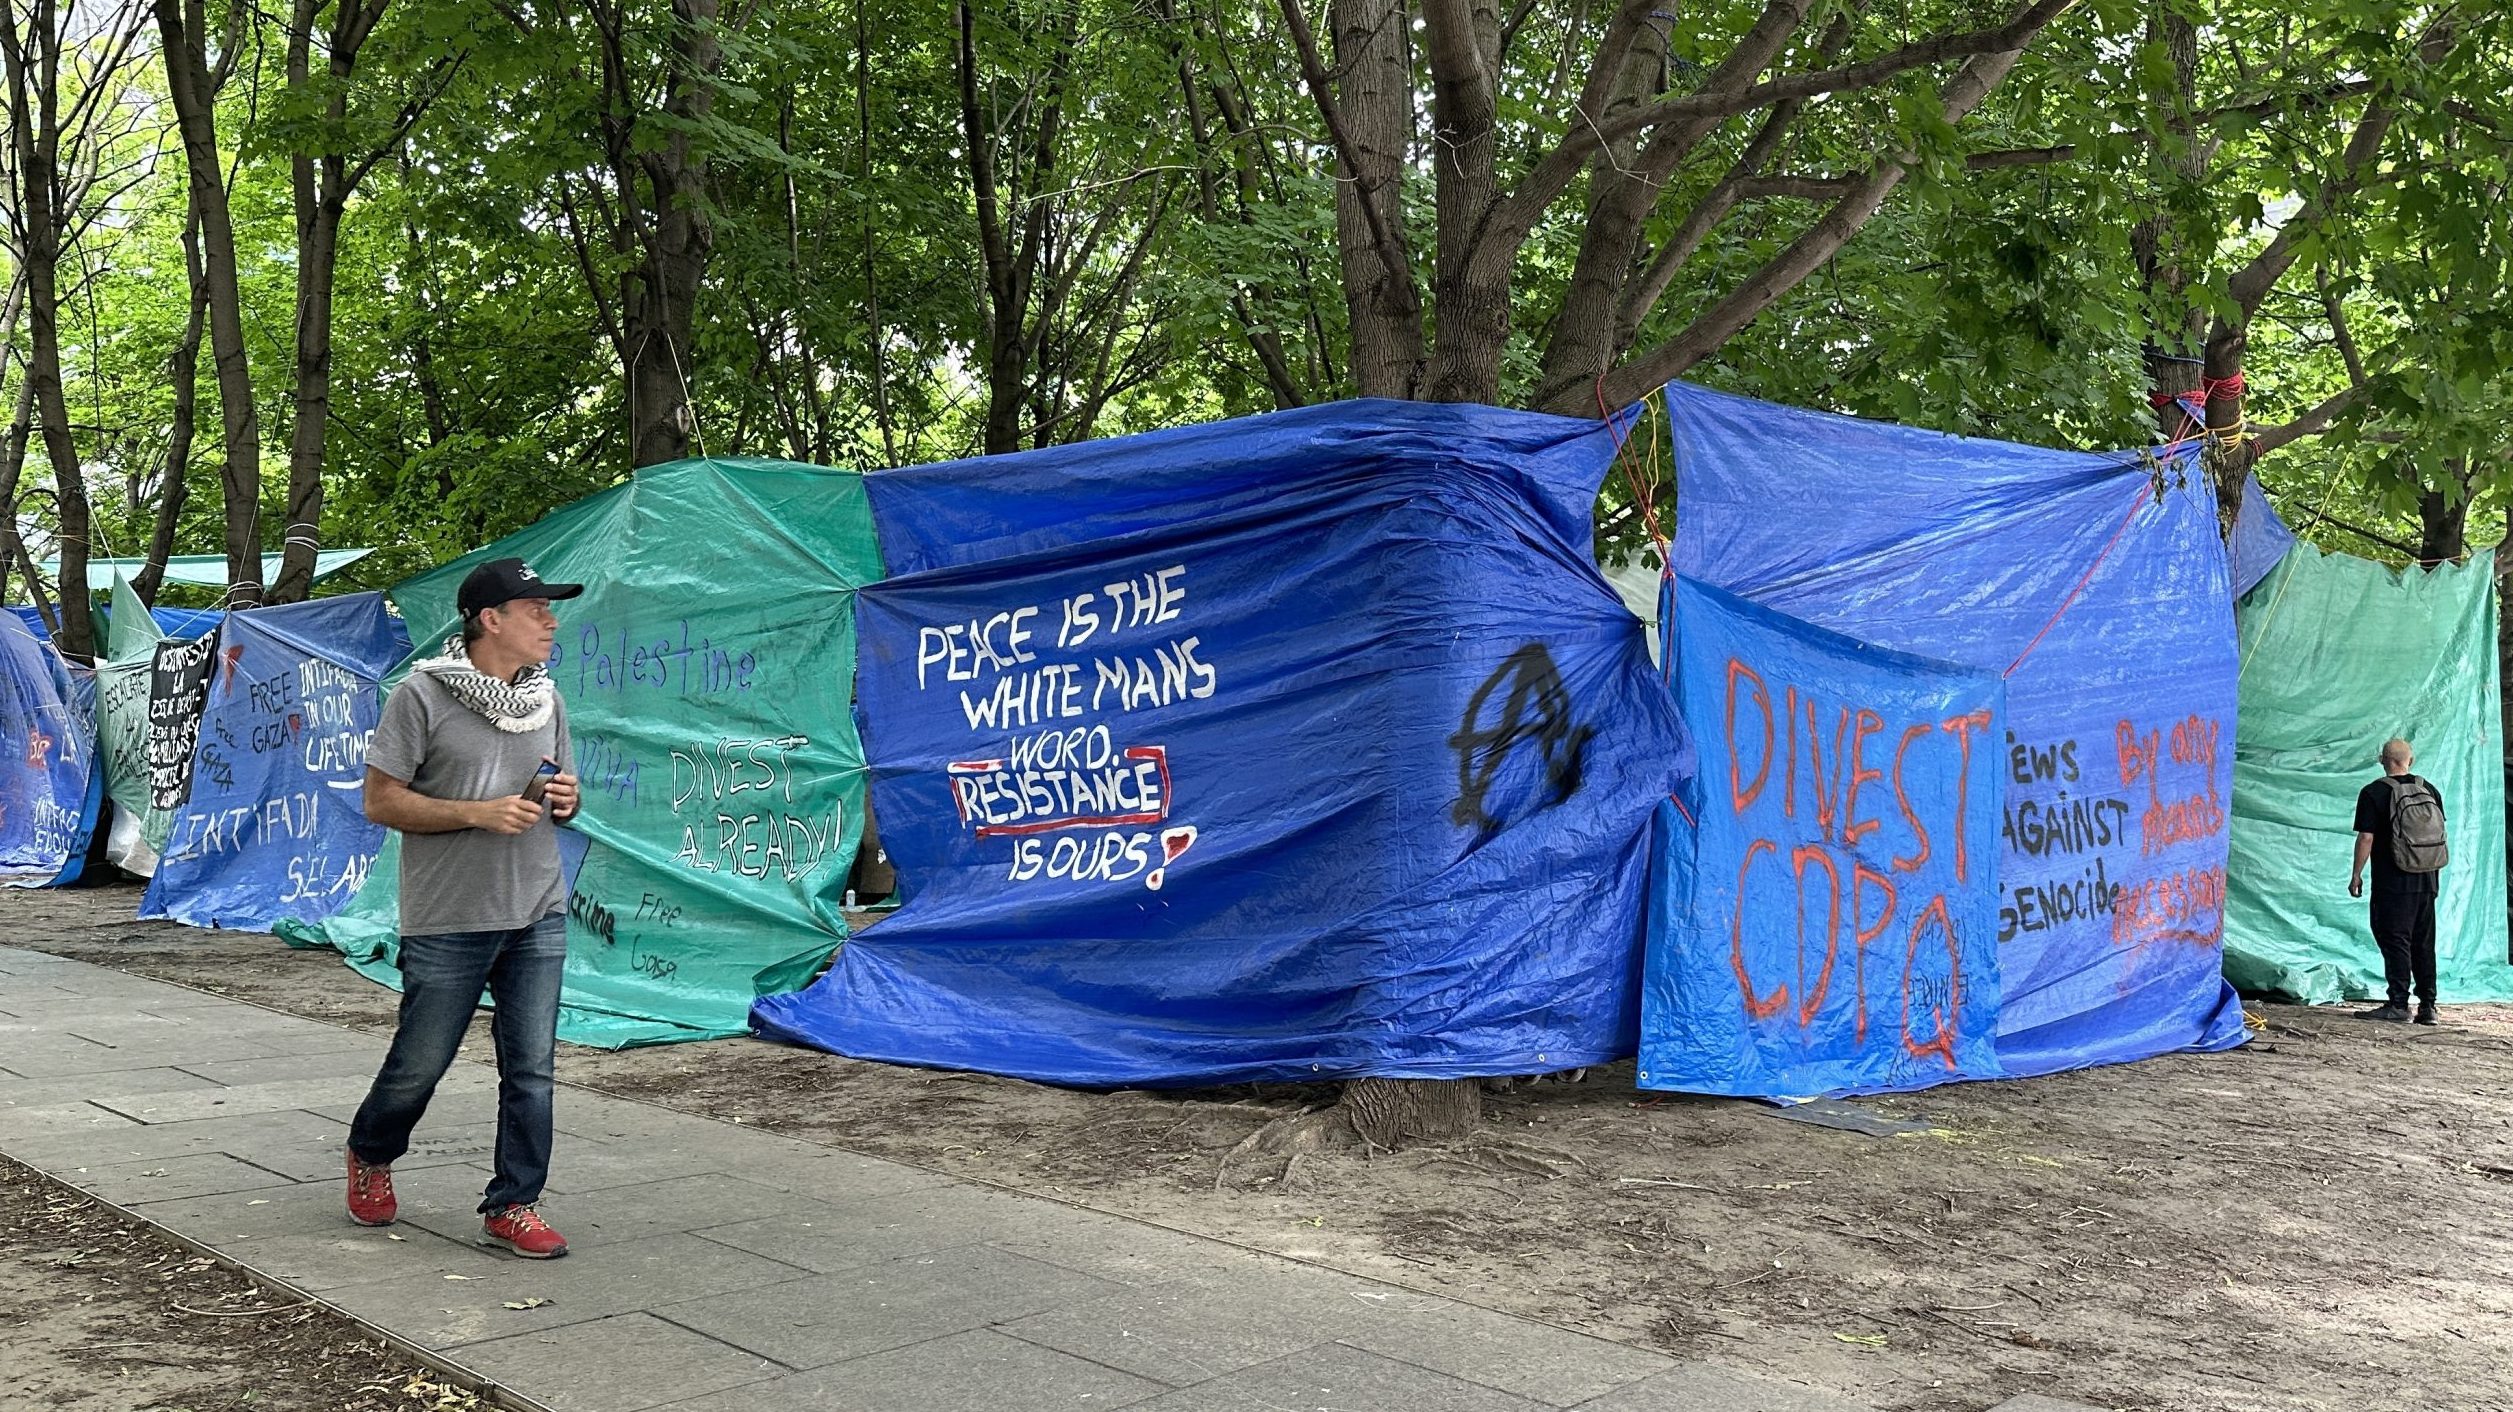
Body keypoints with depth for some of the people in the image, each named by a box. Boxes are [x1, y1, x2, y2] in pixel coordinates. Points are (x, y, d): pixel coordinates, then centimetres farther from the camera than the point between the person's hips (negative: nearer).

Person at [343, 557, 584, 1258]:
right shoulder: (422, 695, -8)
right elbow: (381, 801, -9)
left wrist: (566, 800, -4)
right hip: (447, 920, -4)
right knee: (419, 1063, 8)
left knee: (531, 1070, 3)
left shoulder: (546, 698, 10)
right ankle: (370, 1156, 37)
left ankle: (512, 1206, 14)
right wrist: (478, 813, -19)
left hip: (538, 917, 5)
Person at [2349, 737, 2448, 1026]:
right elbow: (2440, 834, 14)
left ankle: (2398, 1003, -4)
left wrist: (2356, 875, -4)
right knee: (2424, 943, 10)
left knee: (2394, 940, -2)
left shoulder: (2374, 793, -8)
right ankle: (2427, 1005, 11)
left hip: (2394, 882, -6)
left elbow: (2366, 838, -12)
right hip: (2427, 881, 6)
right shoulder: (2430, 791, 9)